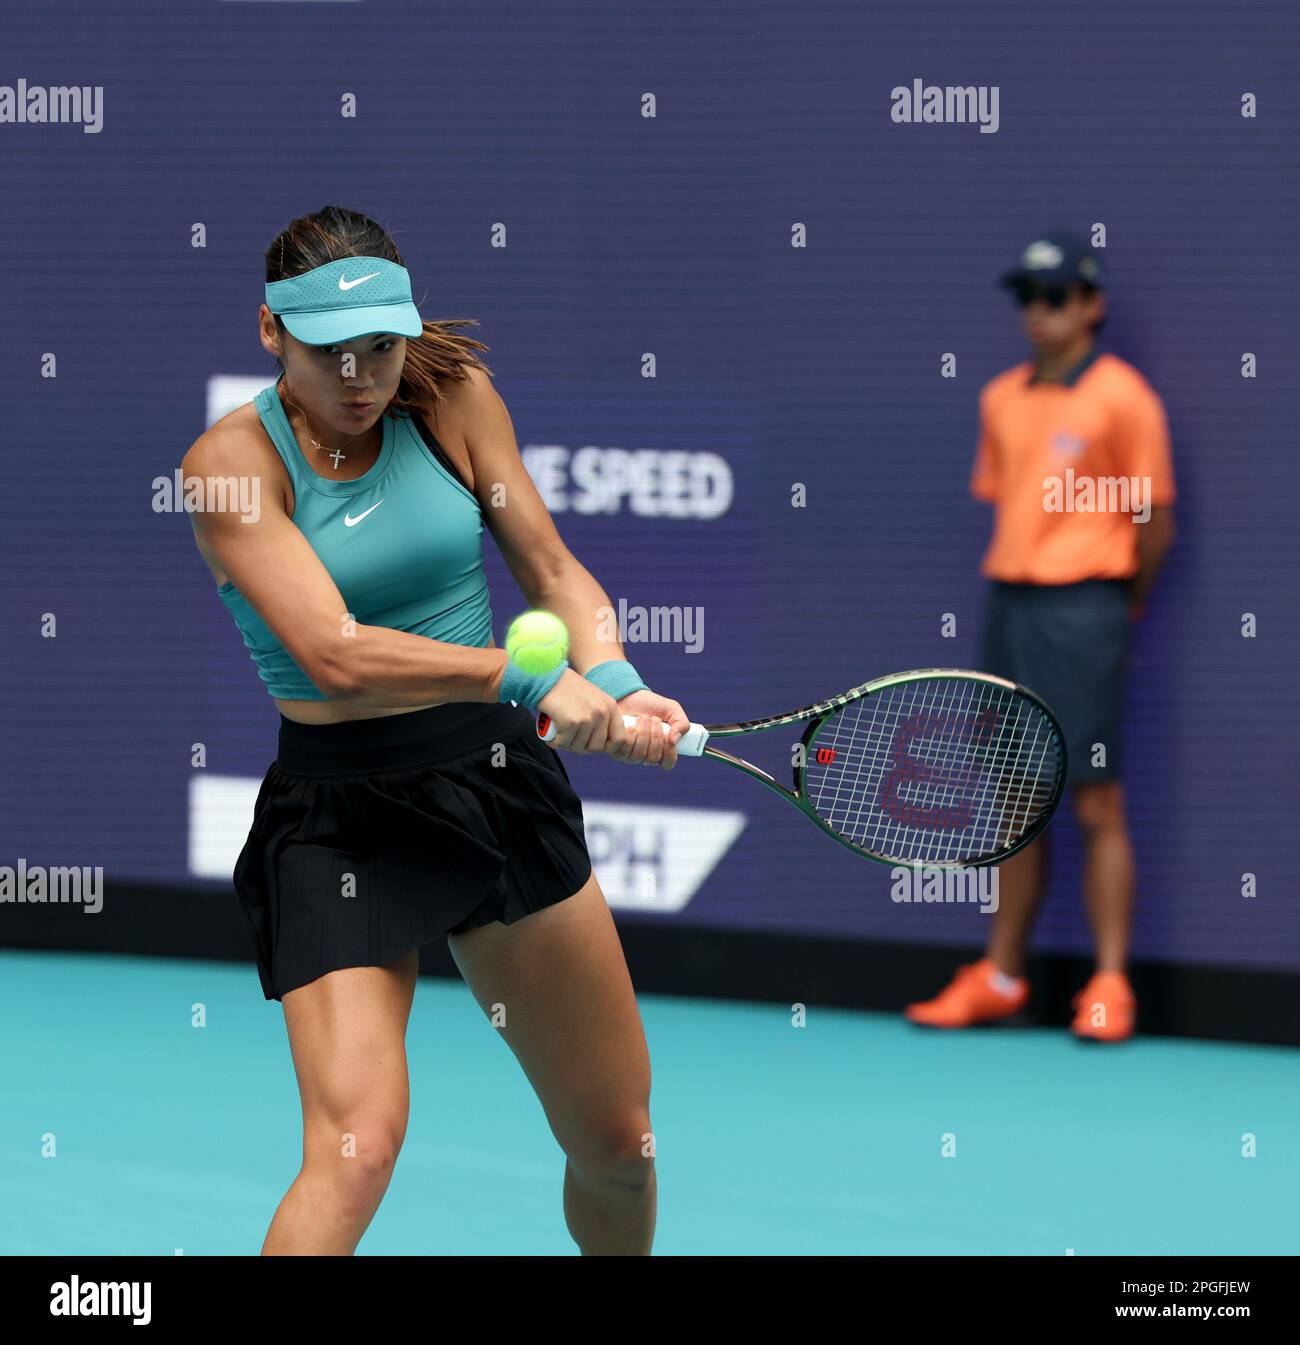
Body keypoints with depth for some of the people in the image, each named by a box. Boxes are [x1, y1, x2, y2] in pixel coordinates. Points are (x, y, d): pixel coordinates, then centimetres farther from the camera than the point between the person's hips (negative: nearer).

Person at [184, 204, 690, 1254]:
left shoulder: (453, 395, 0)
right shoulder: (234, 461, -13)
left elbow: (553, 569, 4)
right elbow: (335, 654, -23)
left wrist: (615, 684, -15)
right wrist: (528, 675, -30)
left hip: (498, 777, 5)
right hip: (340, 816, -5)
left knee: (618, 1142, 10)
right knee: (357, 1146, -22)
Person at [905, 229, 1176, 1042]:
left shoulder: (1121, 397, -7)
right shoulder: (1002, 400, 12)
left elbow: (1155, 523, -5)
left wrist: (1123, 604, 4)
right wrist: (1016, 583, 12)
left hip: (1084, 609, -6)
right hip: (1008, 604, 7)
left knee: (1096, 802, -6)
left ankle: (1110, 986, -4)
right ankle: (1001, 977, 17)